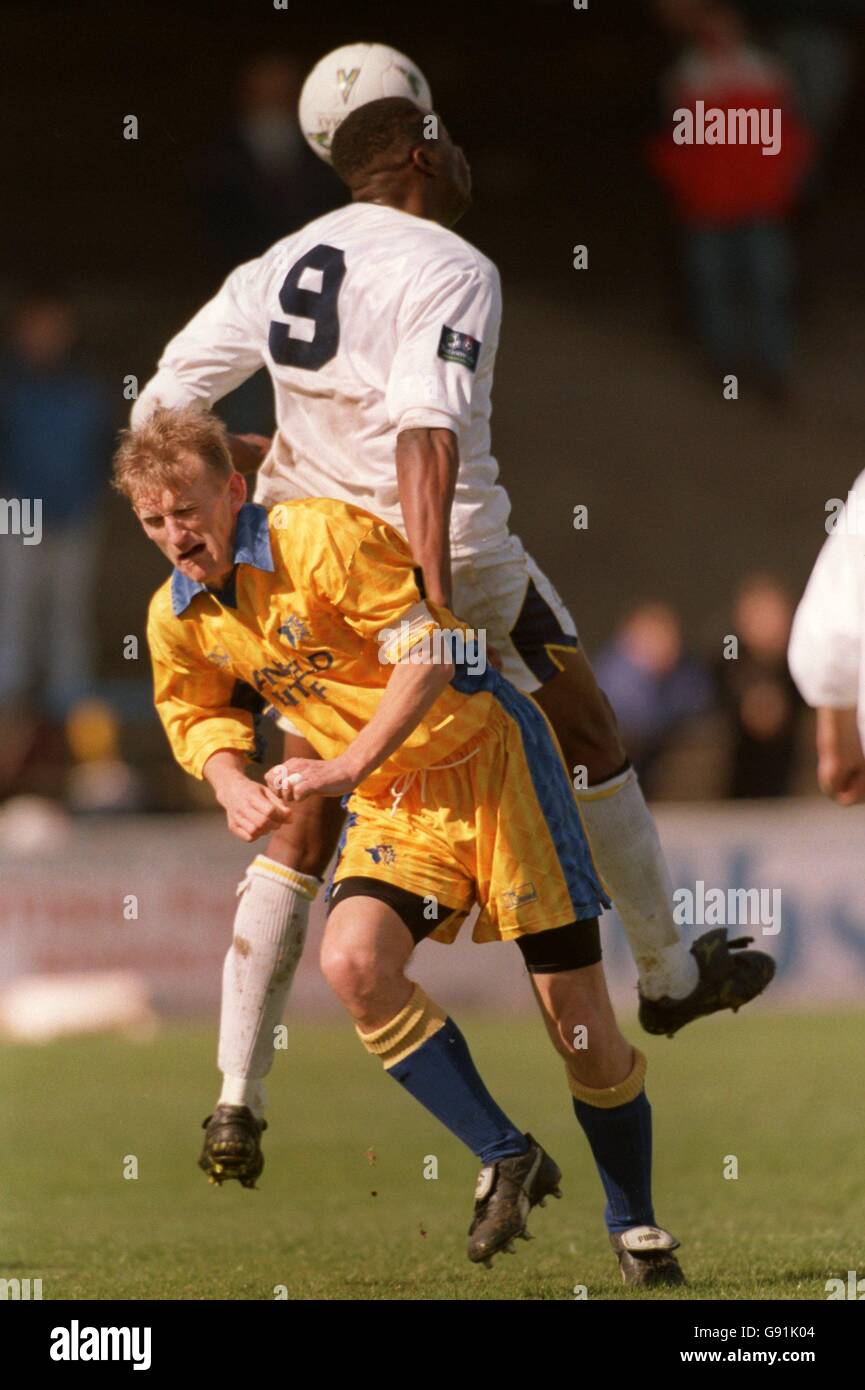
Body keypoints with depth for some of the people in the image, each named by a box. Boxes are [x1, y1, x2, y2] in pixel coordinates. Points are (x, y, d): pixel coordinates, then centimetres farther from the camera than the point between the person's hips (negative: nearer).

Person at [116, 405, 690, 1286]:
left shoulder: (320, 536, -19)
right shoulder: (176, 619, 1)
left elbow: (431, 651, -22)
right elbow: (201, 717, 18)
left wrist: (345, 767, -28)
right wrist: (232, 786, -4)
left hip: (487, 760, -6)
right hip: (392, 803, 6)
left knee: (575, 1011, -3)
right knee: (352, 964, -23)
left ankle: (636, 1229, 16)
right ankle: (505, 1160, -8)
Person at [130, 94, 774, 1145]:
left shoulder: (280, 267, 6)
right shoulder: (451, 273, -13)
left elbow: (161, 411, 6)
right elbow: (426, 435, -27)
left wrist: (259, 467, 23)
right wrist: (433, 603, -34)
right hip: (447, 555, -5)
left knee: (302, 829, 9)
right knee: (588, 742, 19)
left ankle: (238, 1098, 2)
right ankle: (668, 973, 33)